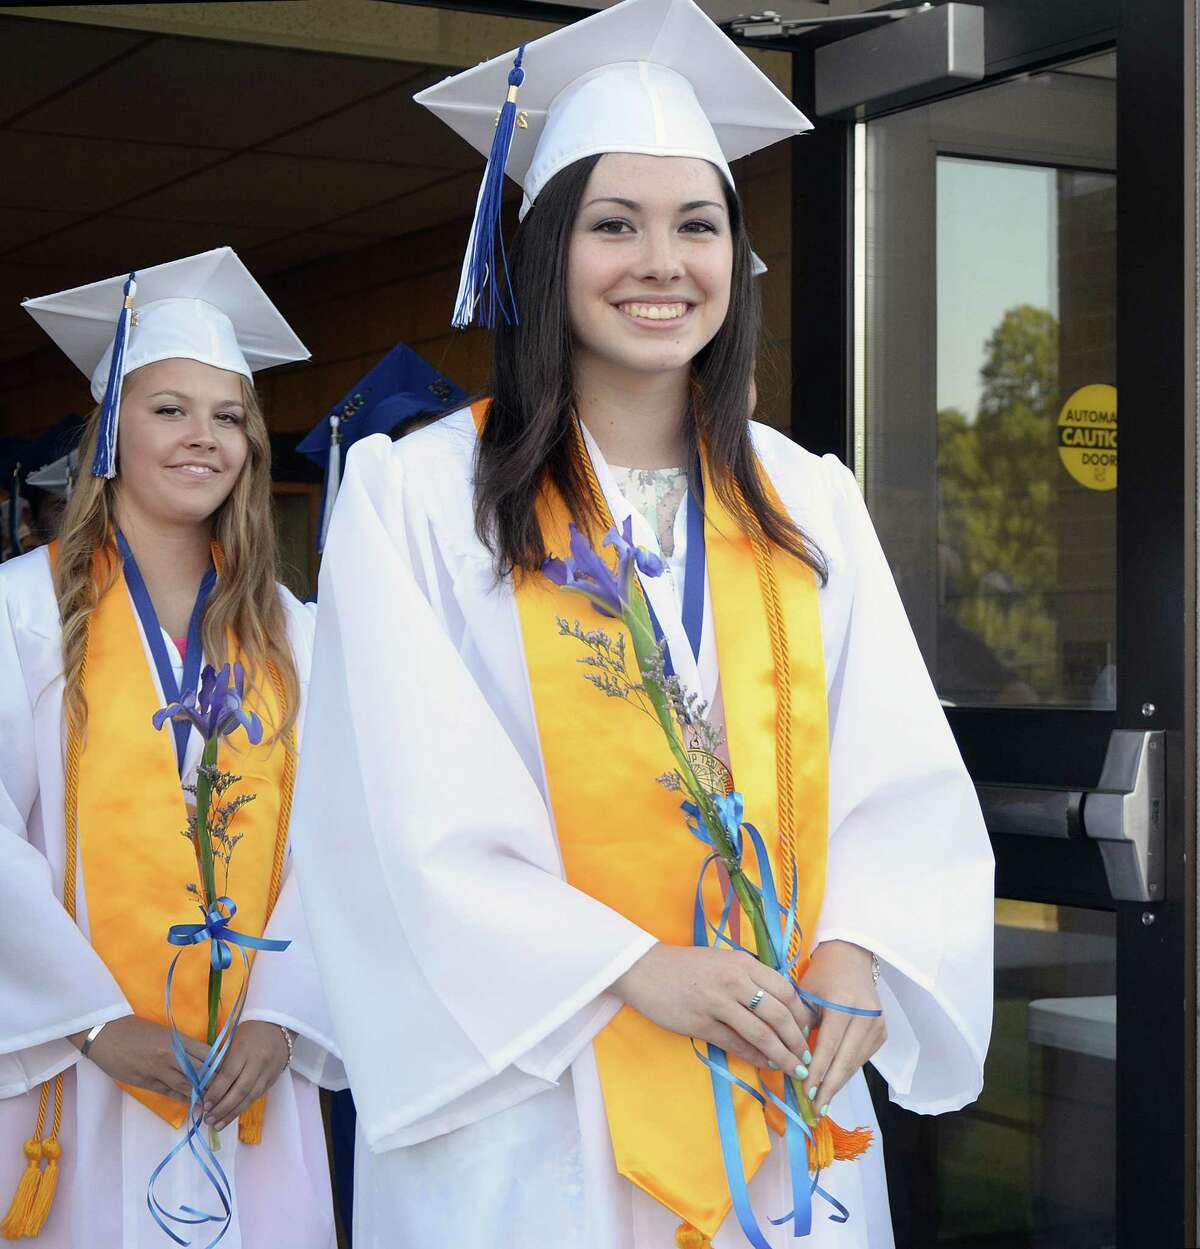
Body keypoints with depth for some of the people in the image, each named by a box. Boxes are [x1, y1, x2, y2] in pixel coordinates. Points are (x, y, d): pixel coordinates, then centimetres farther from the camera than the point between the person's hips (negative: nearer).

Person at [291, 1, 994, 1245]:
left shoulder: (809, 504, 8)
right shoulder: (414, 497, -4)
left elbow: (902, 776, 3)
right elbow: (415, 811, -11)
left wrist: (854, 949, -15)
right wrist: (635, 966, -20)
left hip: (783, 1103, 4)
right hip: (528, 1105, -3)